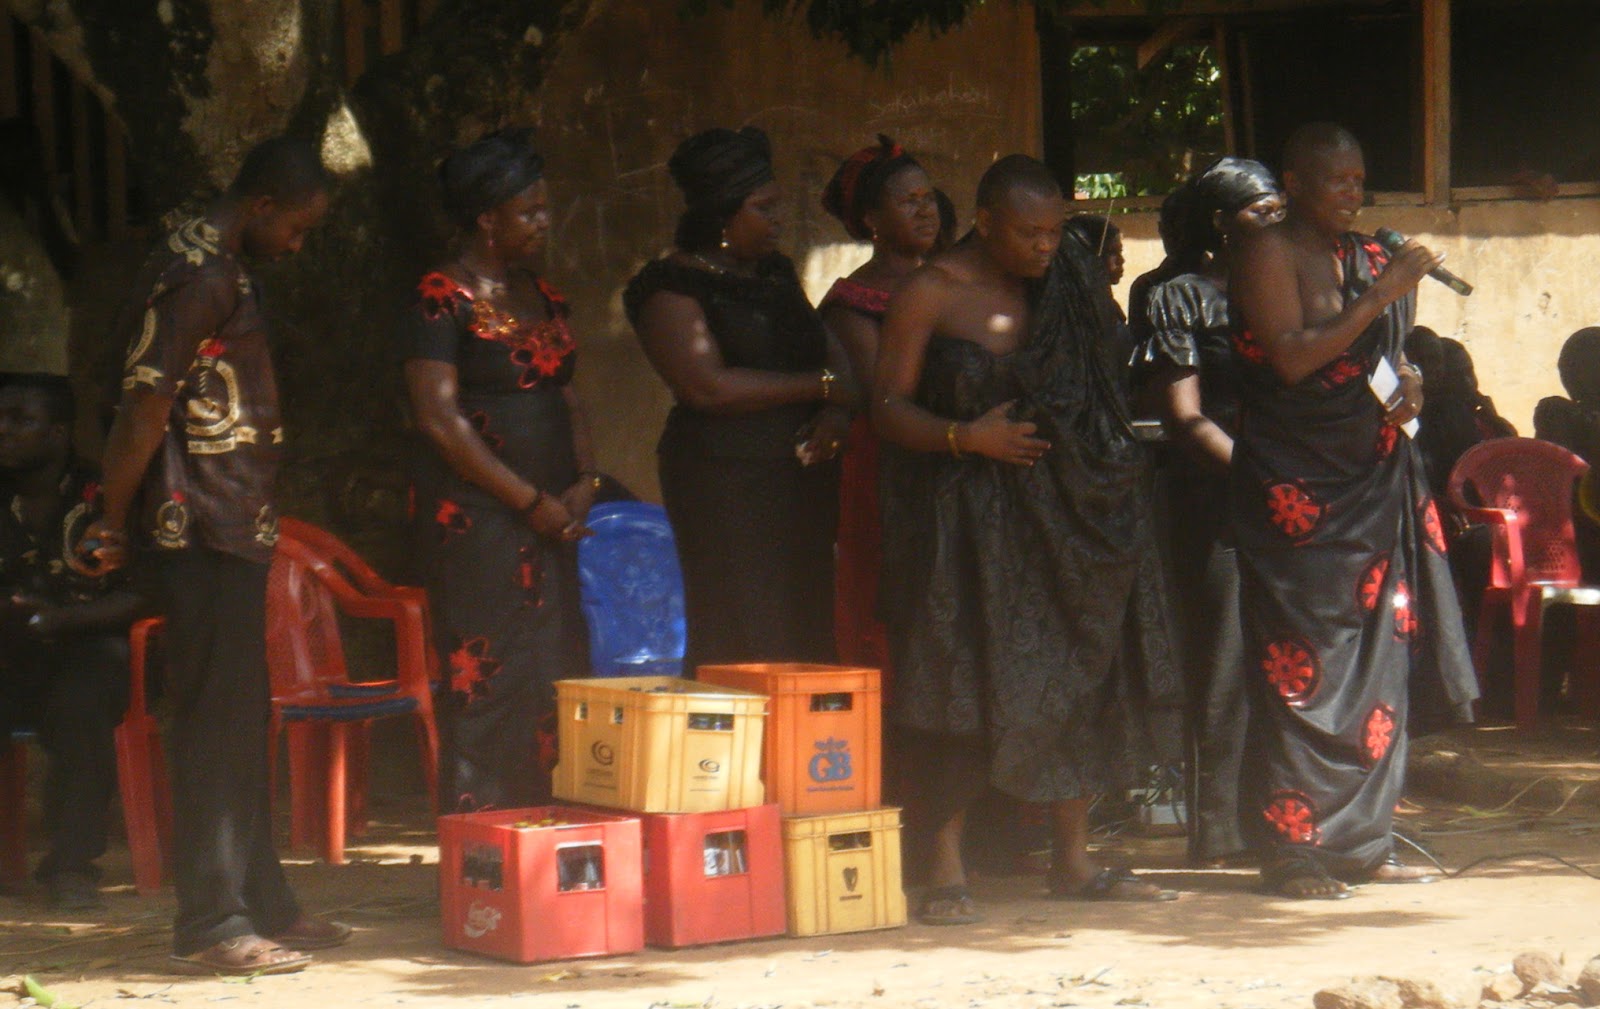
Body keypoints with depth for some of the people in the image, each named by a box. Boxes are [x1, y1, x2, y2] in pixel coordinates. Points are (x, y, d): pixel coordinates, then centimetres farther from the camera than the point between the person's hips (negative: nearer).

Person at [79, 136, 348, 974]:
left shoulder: (215, 267, 17)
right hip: (207, 530, -10)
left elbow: (146, 402, 19)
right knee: (214, 723, -7)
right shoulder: (202, 275, -15)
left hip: (231, 530, 10)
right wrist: (113, 522, -13)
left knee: (241, 722, 14)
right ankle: (210, 924, -4)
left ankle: (262, 904, 22)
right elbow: (147, 404, -19)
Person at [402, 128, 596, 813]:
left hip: (551, 519, 8)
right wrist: (532, 501, -13)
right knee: (489, 684, -8)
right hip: (477, 518, -8)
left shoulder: (541, 296, 16)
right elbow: (439, 419, -14)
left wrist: (584, 481, 3)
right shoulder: (442, 300, -8)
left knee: (558, 680, 5)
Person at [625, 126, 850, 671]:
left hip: (801, 478, 7)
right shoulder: (670, 286, -7)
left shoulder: (776, 273, 17)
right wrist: (820, 386, -10)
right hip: (725, 482, -7)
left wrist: (836, 412, -5)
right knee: (741, 644, -9)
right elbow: (708, 387, -16)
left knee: (806, 636, 2)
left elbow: (832, 354, 19)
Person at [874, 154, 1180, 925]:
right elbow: (888, 408, -6)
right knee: (966, 691, -7)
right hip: (965, 519, -5)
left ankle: (1074, 861, 13)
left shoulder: (1069, 288, 7)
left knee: (1080, 681, 5)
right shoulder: (929, 296, -4)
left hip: (1066, 513, 5)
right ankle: (946, 870, -3)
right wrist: (966, 437, -21)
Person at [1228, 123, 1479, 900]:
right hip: (1297, 488, -7)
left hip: (1374, 481, 7)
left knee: (1380, 658, 5)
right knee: (1306, 668, -7)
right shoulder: (1268, 254, -5)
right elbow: (1292, 356, -16)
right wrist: (1379, 297, -18)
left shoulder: (1368, 257, 15)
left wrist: (1408, 388, 2)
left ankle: (1364, 842, 12)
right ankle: (1297, 850, -4)